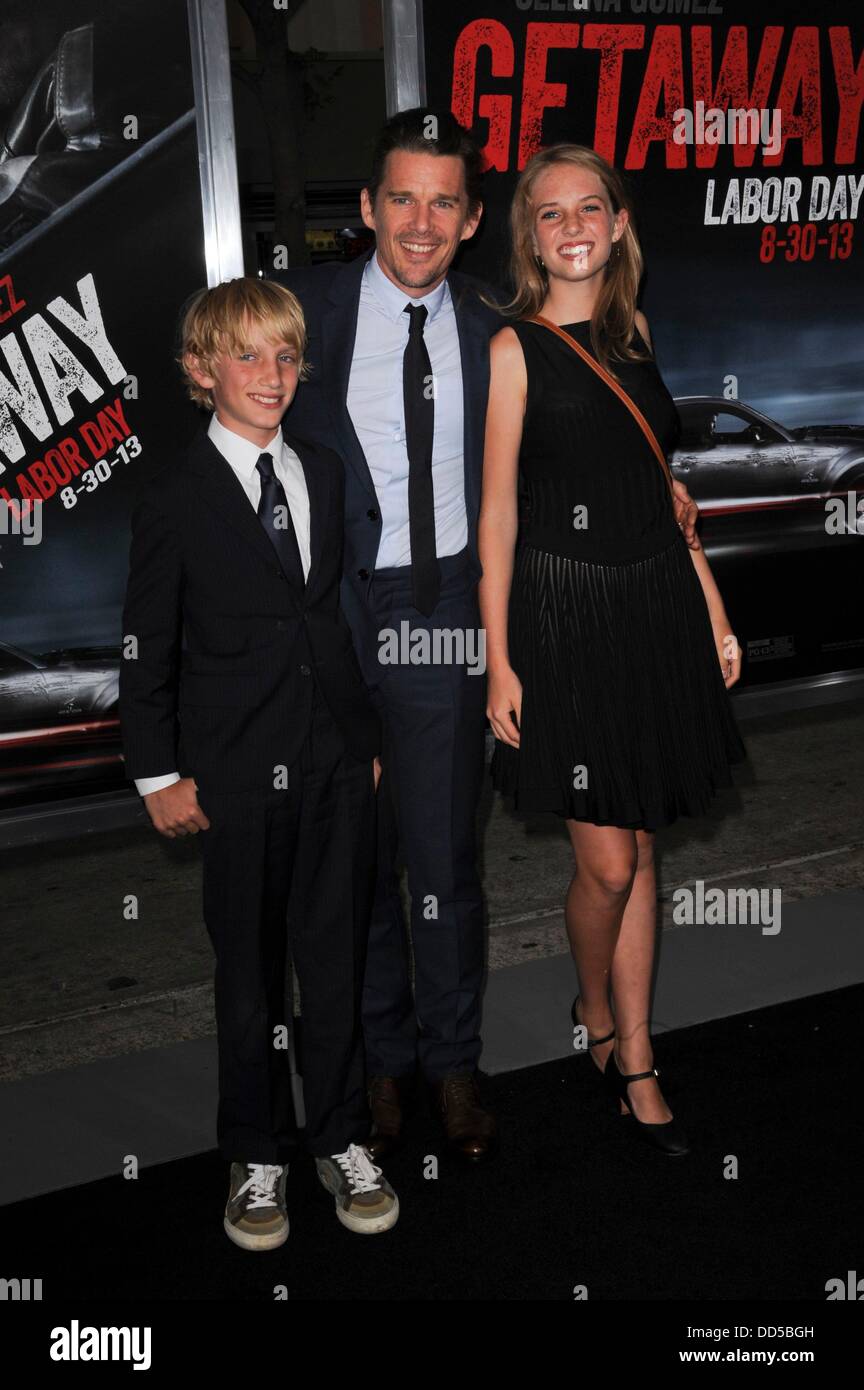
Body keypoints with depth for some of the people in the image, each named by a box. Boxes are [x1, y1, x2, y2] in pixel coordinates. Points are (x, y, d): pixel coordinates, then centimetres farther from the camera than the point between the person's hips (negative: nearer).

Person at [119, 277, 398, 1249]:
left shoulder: (328, 475, 9)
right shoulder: (174, 498, -4)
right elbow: (146, 648, -3)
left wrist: (370, 733, 12)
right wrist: (159, 774, -6)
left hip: (337, 761, 4)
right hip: (237, 770, -3)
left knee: (337, 956, 10)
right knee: (248, 969, 8)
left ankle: (340, 1141, 25)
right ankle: (256, 1157, 23)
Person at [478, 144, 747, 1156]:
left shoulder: (633, 334, 12)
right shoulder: (514, 349, -5)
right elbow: (497, 514, -7)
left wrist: (714, 616, 14)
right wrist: (498, 659, -10)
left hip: (657, 605, 5)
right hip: (567, 612, -5)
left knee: (639, 852, 11)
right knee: (606, 863, -2)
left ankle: (634, 1058, 23)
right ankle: (593, 1012, 27)